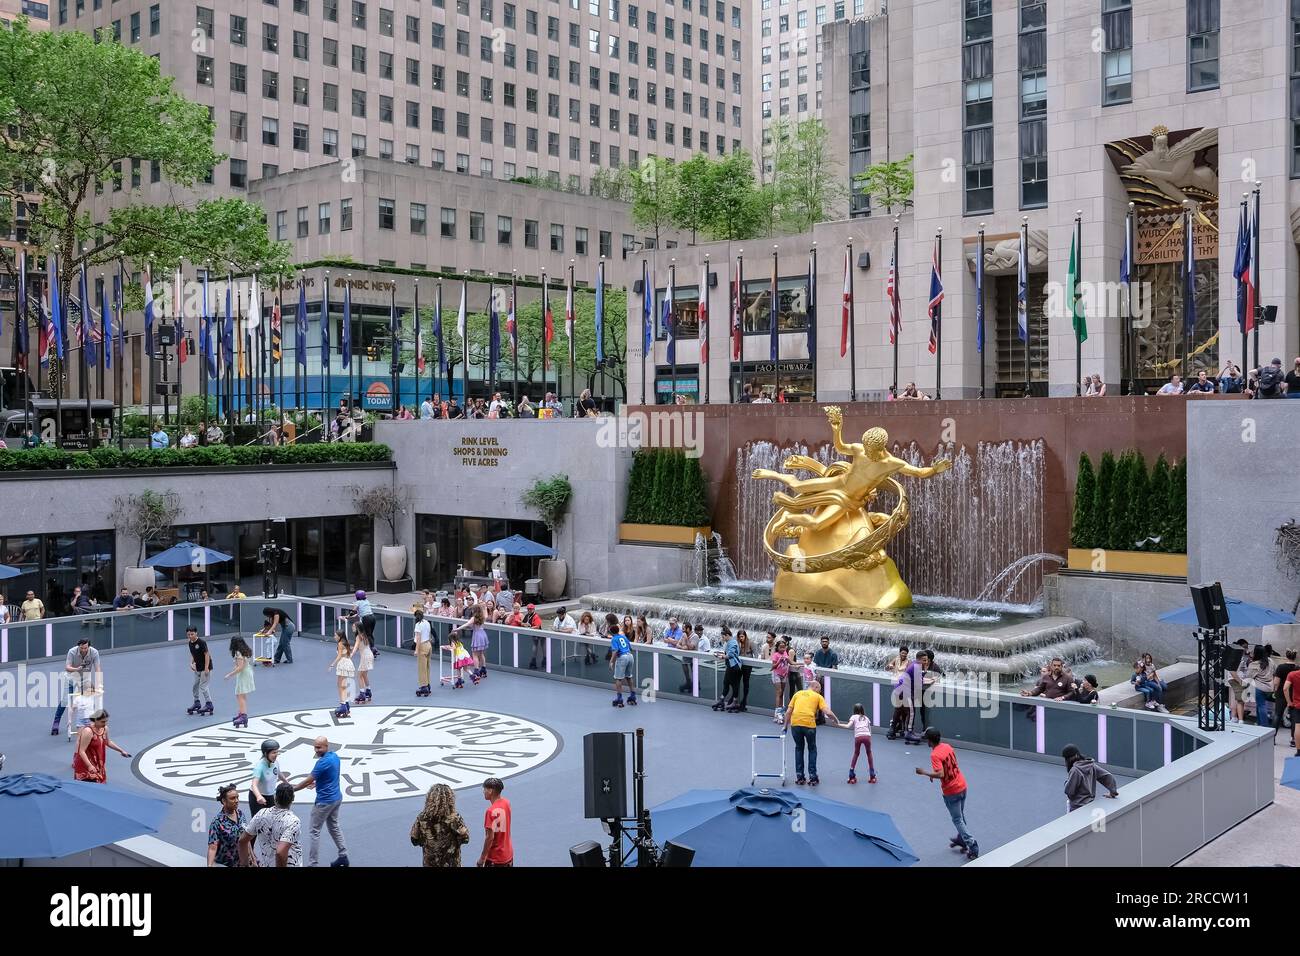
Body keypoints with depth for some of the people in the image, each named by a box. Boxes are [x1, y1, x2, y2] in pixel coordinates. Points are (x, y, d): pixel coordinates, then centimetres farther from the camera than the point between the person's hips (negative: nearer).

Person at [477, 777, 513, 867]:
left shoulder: (491, 811, -24)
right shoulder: (506, 803, -1)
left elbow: (490, 837, -23)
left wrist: (482, 858, -14)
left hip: (495, 858, -8)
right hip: (508, 855, 8)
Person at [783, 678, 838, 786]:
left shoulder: (798, 694, 21)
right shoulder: (818, 697, 13)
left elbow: (788, 711, 16)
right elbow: (828, 712, 0)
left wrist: (786, 726, 25)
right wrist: (836, 720, 17)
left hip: (795, 723, 2)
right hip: (809, 724, -2)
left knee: (799, 748, 22)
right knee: (812, 749, 19)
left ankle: (799, 777, 19)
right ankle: (812, 777, 13)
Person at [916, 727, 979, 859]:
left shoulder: (935, 755, -24)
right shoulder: (947, 746, 0)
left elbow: (940, 774, -32)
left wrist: (924, 772, -20)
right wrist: (933, 773, 14)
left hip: (951, 792, -8)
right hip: (962, 785, 8)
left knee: (958, 820, 6)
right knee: (961, 815, 25)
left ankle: (972, 846, 4)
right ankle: (962, 839, 41)